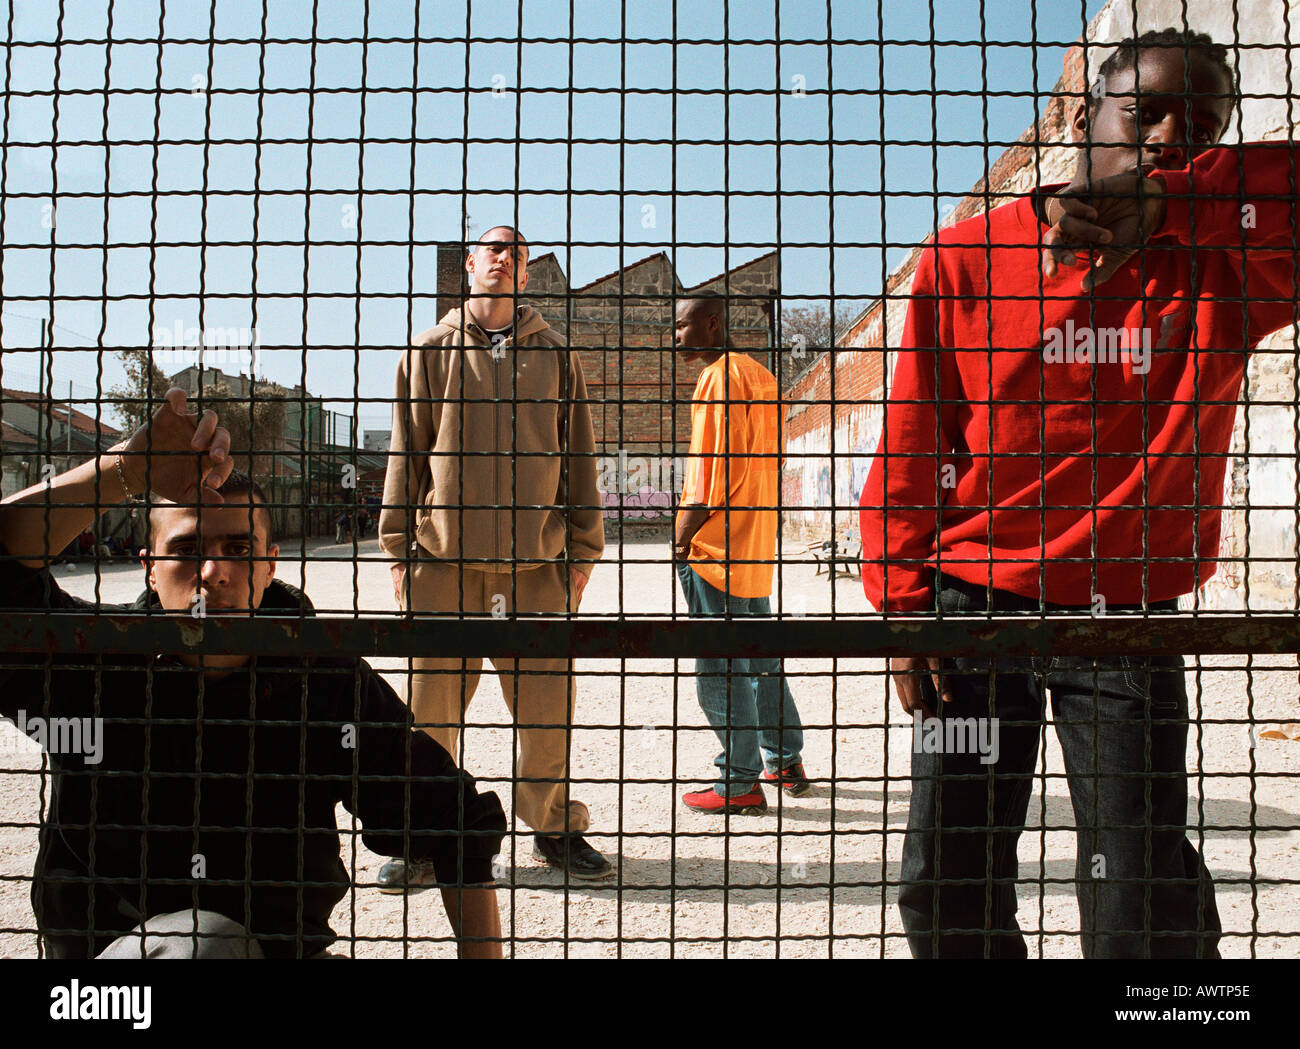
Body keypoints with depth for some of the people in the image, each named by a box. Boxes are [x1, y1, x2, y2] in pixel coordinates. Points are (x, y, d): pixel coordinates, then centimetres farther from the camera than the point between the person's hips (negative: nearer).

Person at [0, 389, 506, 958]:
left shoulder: (330, 683, -8)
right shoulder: (92, 660, -7)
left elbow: (461, 828, -3)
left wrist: (482, 956, -10)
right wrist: (126, 468, -31)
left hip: (277, 944, 2)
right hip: (106, 943, -2)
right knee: (198, 939, -32)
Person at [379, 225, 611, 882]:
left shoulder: (555, 357, 12)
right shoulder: (431, 352, 11)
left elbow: (579, 458, 13)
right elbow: (405, 454, 10)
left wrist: (582, 552, 9)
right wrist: (399, 550, 4)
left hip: (536, 562, 1)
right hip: (443, 557, 0)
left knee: (548, 705, 3)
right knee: (431, 705, 3)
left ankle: (555, 828, 21)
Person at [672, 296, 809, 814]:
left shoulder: (720, 378, -13)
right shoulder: (757, 373, 15)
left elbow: (719, 466, -20)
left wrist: (684, 533, -12)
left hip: (717, 546, -10)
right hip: (757, 544, 10)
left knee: (720, 669, -2)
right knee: (761, 658, 18)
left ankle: (740, 783, 5)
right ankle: (787, 762, 27)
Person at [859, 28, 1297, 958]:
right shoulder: (966, 259, 0)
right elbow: (910, 454, 2)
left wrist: (1158, 195, -24)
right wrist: (903, 606, -2)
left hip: (1127, 618, 0)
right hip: (975, 607, 1)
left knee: (1143, 912, 2)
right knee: (946, 891, 8)